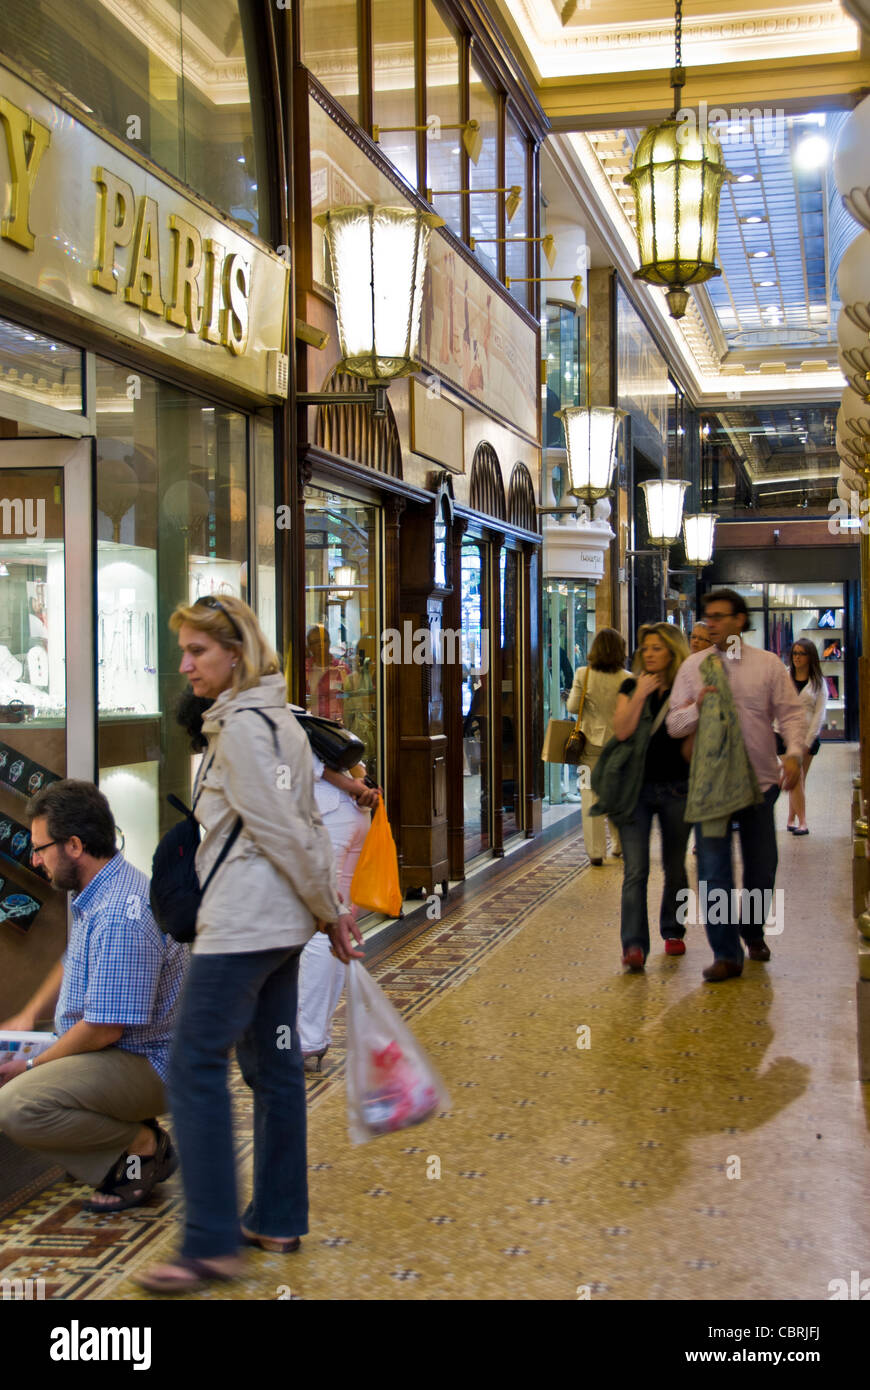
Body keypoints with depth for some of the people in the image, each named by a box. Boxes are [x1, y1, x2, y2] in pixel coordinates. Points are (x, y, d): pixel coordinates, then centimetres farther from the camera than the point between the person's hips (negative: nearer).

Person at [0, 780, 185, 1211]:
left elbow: (104, 1029, -25)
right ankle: (118, 1163, 4)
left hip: (143, 1063, -11)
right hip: (111, 1053, 11)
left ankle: (143, 1144, -7)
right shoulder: (96, 894, 9)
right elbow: (73, 964, 28)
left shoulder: (122, 916, -26)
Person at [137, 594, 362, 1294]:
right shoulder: (276, 717, 15)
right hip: (278, 924, 10)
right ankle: (278, 1219, 24)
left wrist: (328, 910, -7)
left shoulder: (242, 726, -16)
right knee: (274, 1063, 14)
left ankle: (212, 1244, -2)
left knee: (196, 1066, -5)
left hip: (242, 925, -10)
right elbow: (307, 825, 15)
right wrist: (333, 906, 14)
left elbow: (286, 832, -17)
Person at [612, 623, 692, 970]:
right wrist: (640, 694, -15)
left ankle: (672, 932, 31)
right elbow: (621, 731, -11)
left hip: (676, 789, 0)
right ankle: (634, 945, -14)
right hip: (637, 787, 0)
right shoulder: (631, 687, 4)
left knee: (675, 867, 12)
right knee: (635, 870, -9)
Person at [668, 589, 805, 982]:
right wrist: (697, 707, -15)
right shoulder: (693, 667, 4)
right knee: (713, 869, -3)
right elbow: (674, 724, 5)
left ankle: (753, 932, 37)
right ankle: (726, 954, 4)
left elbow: (791, 713, 0)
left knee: (761, 867, 12)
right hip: (711, 783, 0)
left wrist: (793, 753, -17)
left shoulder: (768, 665, 2)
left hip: (760, 780, 0)